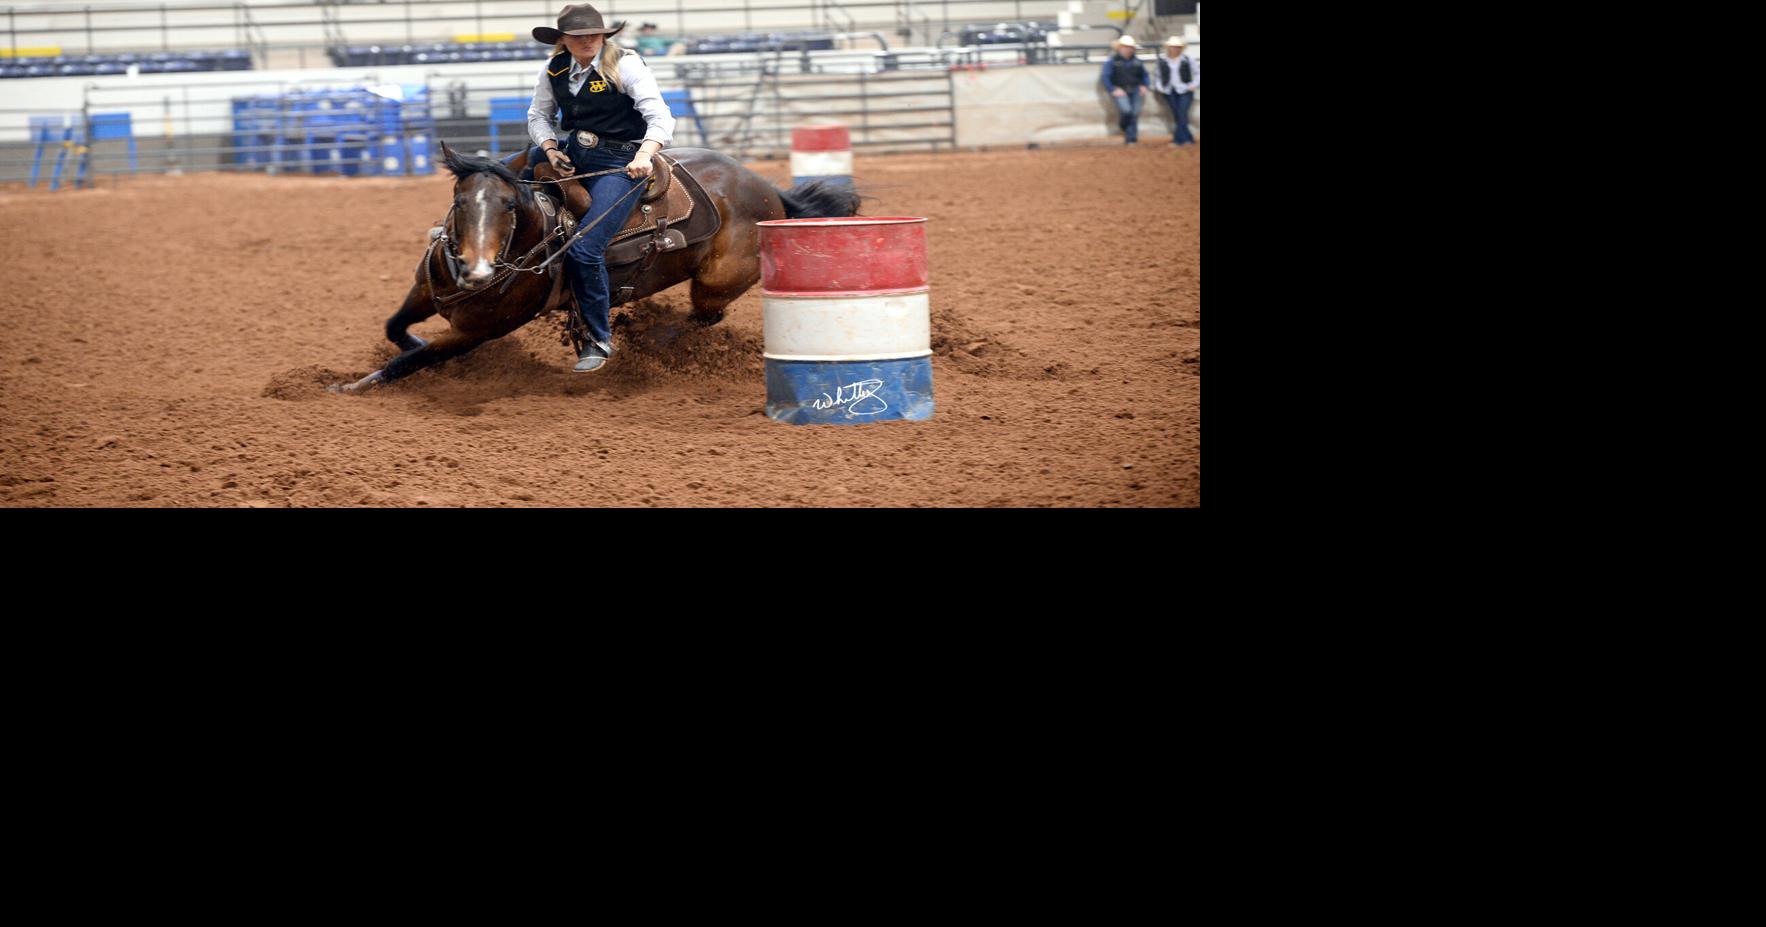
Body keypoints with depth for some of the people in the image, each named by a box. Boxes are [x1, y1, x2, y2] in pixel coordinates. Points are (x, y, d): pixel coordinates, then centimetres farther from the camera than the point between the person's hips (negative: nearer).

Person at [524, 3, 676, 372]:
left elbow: (660, 118, -19)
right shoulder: (554, 72, 3)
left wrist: (643, 157, -37)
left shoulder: (626, 66, -13)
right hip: (572, 152, 7)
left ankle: (600, 340, -4)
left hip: (620, 162, -7)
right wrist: (551, 149, -6)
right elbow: (539, 116, 15)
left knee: (584, 251, -18)